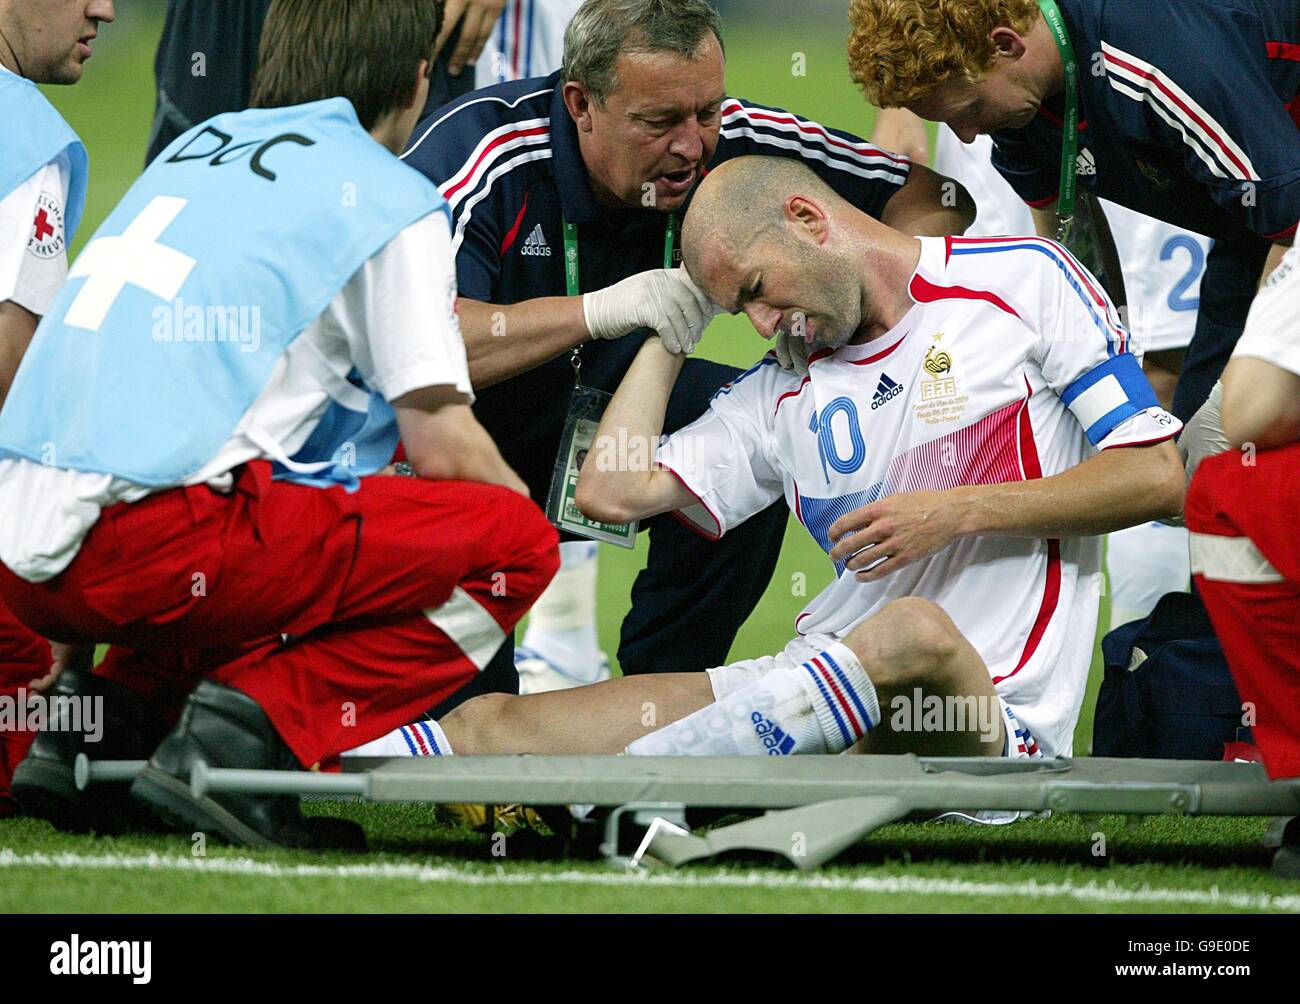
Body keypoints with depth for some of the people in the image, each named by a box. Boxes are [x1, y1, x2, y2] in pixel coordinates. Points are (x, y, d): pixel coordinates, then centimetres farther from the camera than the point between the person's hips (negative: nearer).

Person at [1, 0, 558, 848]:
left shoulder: (197, 148, 24)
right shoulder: (390, 200, 3)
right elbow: (442, 449, 1)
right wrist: (537, 511, 21)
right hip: (148, 547, -8)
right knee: (517, 544, 0)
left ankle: (112, 711, 11)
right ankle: (252, 721, -12)